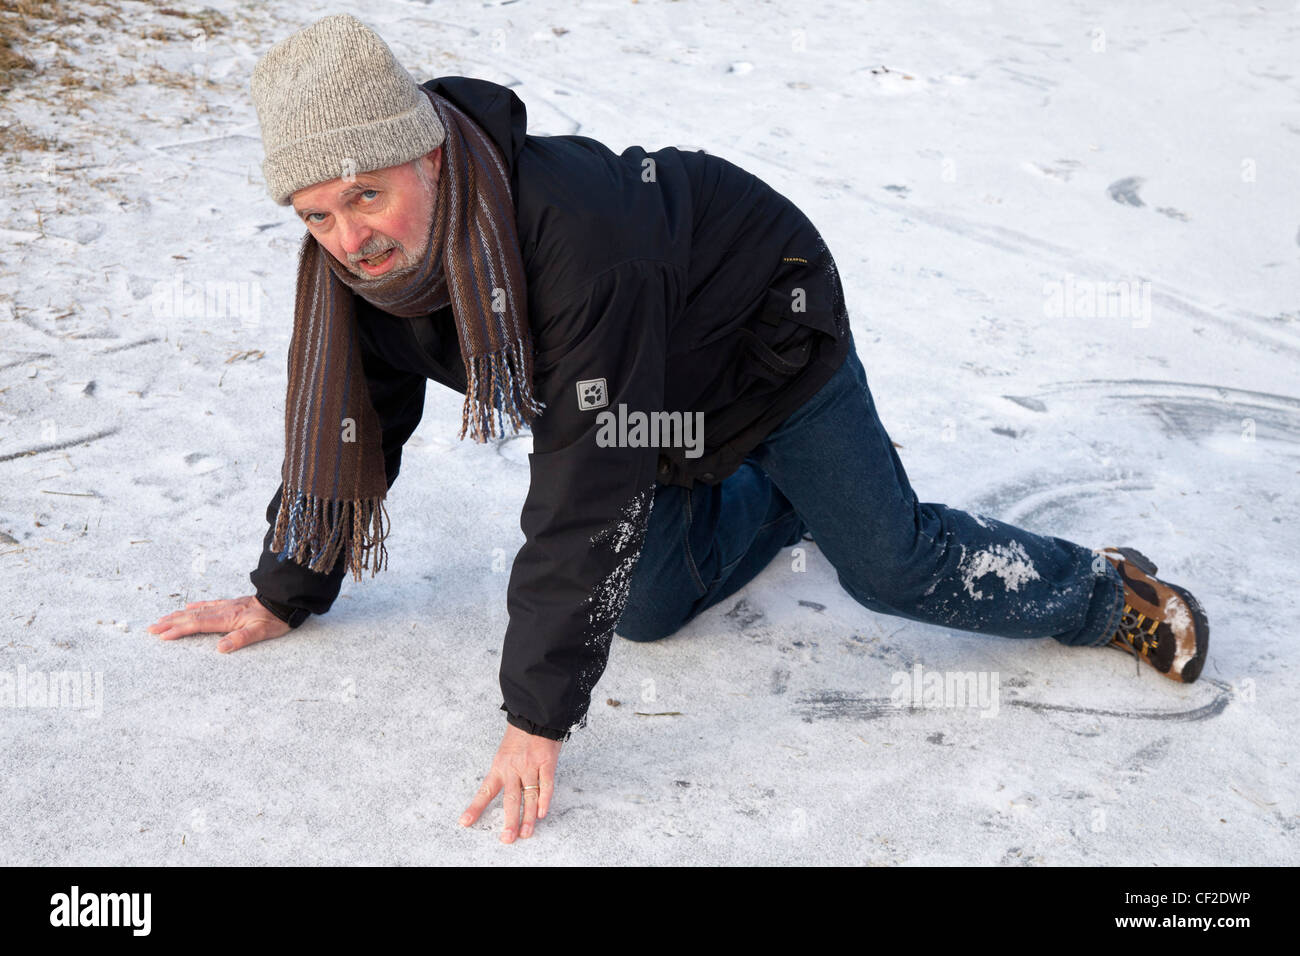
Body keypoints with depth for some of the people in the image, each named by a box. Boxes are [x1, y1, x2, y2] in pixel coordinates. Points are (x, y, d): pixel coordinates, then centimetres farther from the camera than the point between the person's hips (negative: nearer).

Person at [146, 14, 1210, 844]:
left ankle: (1105, 591, 24)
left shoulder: (578, 232, -44)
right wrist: (287, 593, -1)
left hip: (763, 328, -6)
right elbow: (348, 420, -6)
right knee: (646, 604, 6)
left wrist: (538, 717, -40)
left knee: (891, 563, -2)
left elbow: (586, 492, -43)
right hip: (654, 394, 7)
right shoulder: (359, 255, -22)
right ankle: (783, 492, 34)